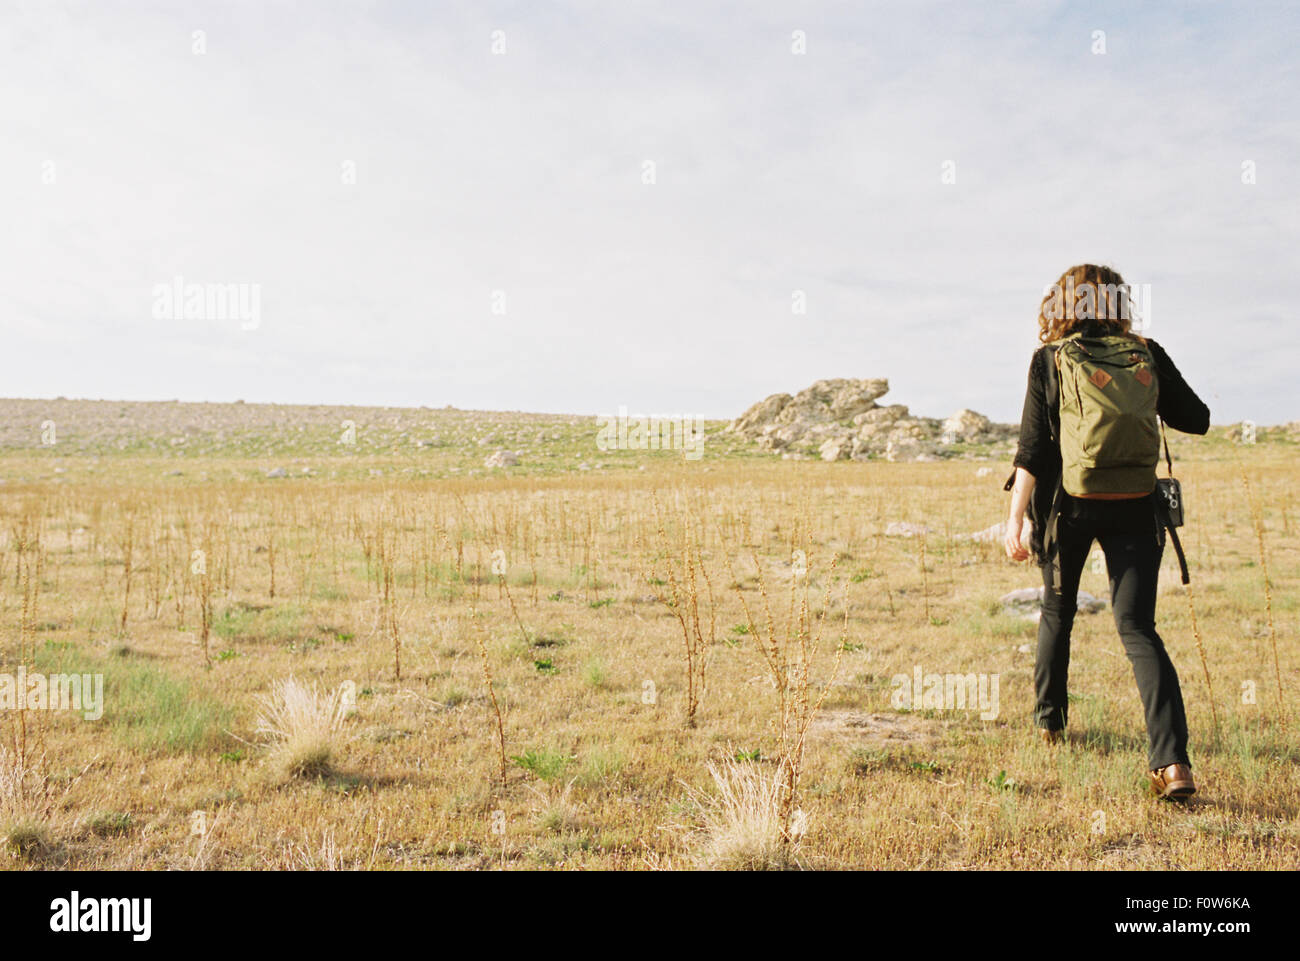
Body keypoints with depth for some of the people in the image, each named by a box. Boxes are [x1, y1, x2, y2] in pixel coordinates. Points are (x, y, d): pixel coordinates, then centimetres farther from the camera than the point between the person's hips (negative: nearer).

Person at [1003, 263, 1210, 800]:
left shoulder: (1049, 360, -4)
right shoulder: (1147, 355, 2)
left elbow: (1033, 447, -10)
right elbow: (1196, 420, 11)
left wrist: (1014, 518, -9)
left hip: (1070, 506, -1)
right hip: (1134, 508, 1)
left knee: (1057, 610, 22)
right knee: (1138, 627, 0)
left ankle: (1049, 719, 35)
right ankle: (1172, 760, -14)